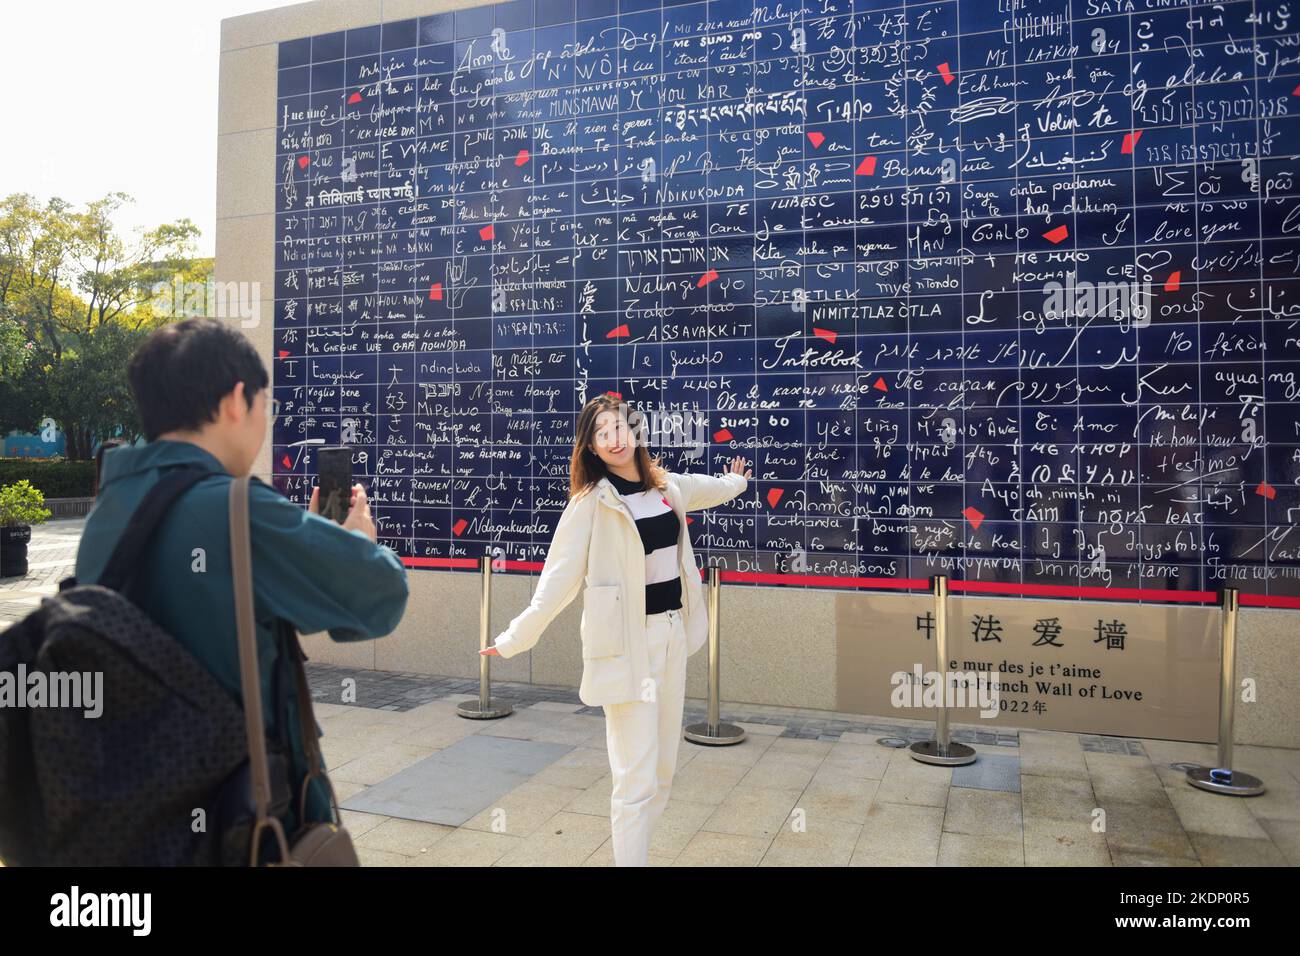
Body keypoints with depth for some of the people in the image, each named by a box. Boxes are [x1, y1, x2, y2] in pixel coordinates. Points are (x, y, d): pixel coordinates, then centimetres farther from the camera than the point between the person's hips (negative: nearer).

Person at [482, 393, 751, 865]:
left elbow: (709, 488, 31)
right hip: (627, 641, -6)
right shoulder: (590, 502, -10)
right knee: (637, 778, -6)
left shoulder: (669, 486, 7)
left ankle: (635, 848, 27)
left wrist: (737, 481, 50)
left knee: (663, 771, 12)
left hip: (672, 632, 6)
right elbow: (559, 579, -10)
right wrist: (515, 638, -13)